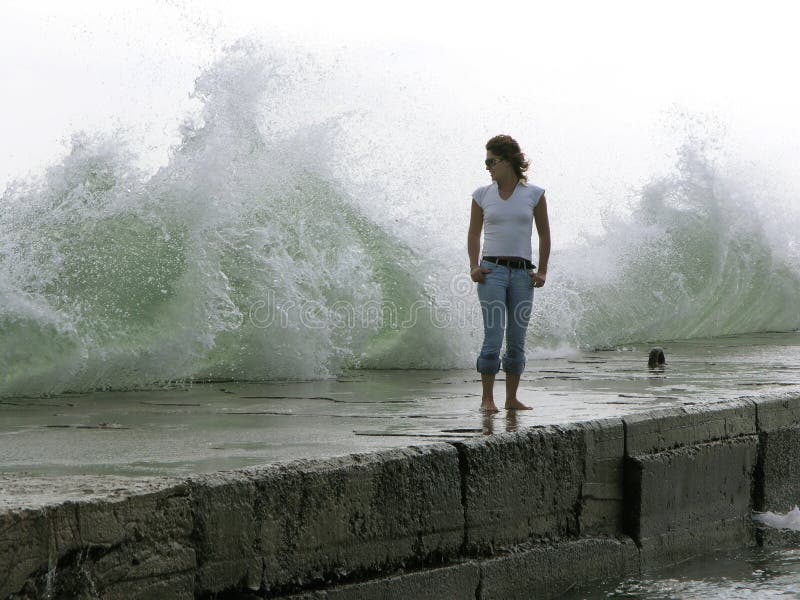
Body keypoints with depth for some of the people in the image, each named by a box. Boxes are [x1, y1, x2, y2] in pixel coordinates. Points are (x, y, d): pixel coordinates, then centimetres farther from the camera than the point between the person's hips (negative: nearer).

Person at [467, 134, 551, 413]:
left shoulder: (533, 194, 4)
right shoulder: (482, 195, 6)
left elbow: (544, 235, 10)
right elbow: (474, 234, 12)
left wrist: (542, 271, 4)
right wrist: (474, 267, -1)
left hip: (522, 272, 1)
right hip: (492, 269, -1)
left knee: (517, 340, 5)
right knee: (493, 337, -10)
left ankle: (512, 398, 12)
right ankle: (487, 397, -5)